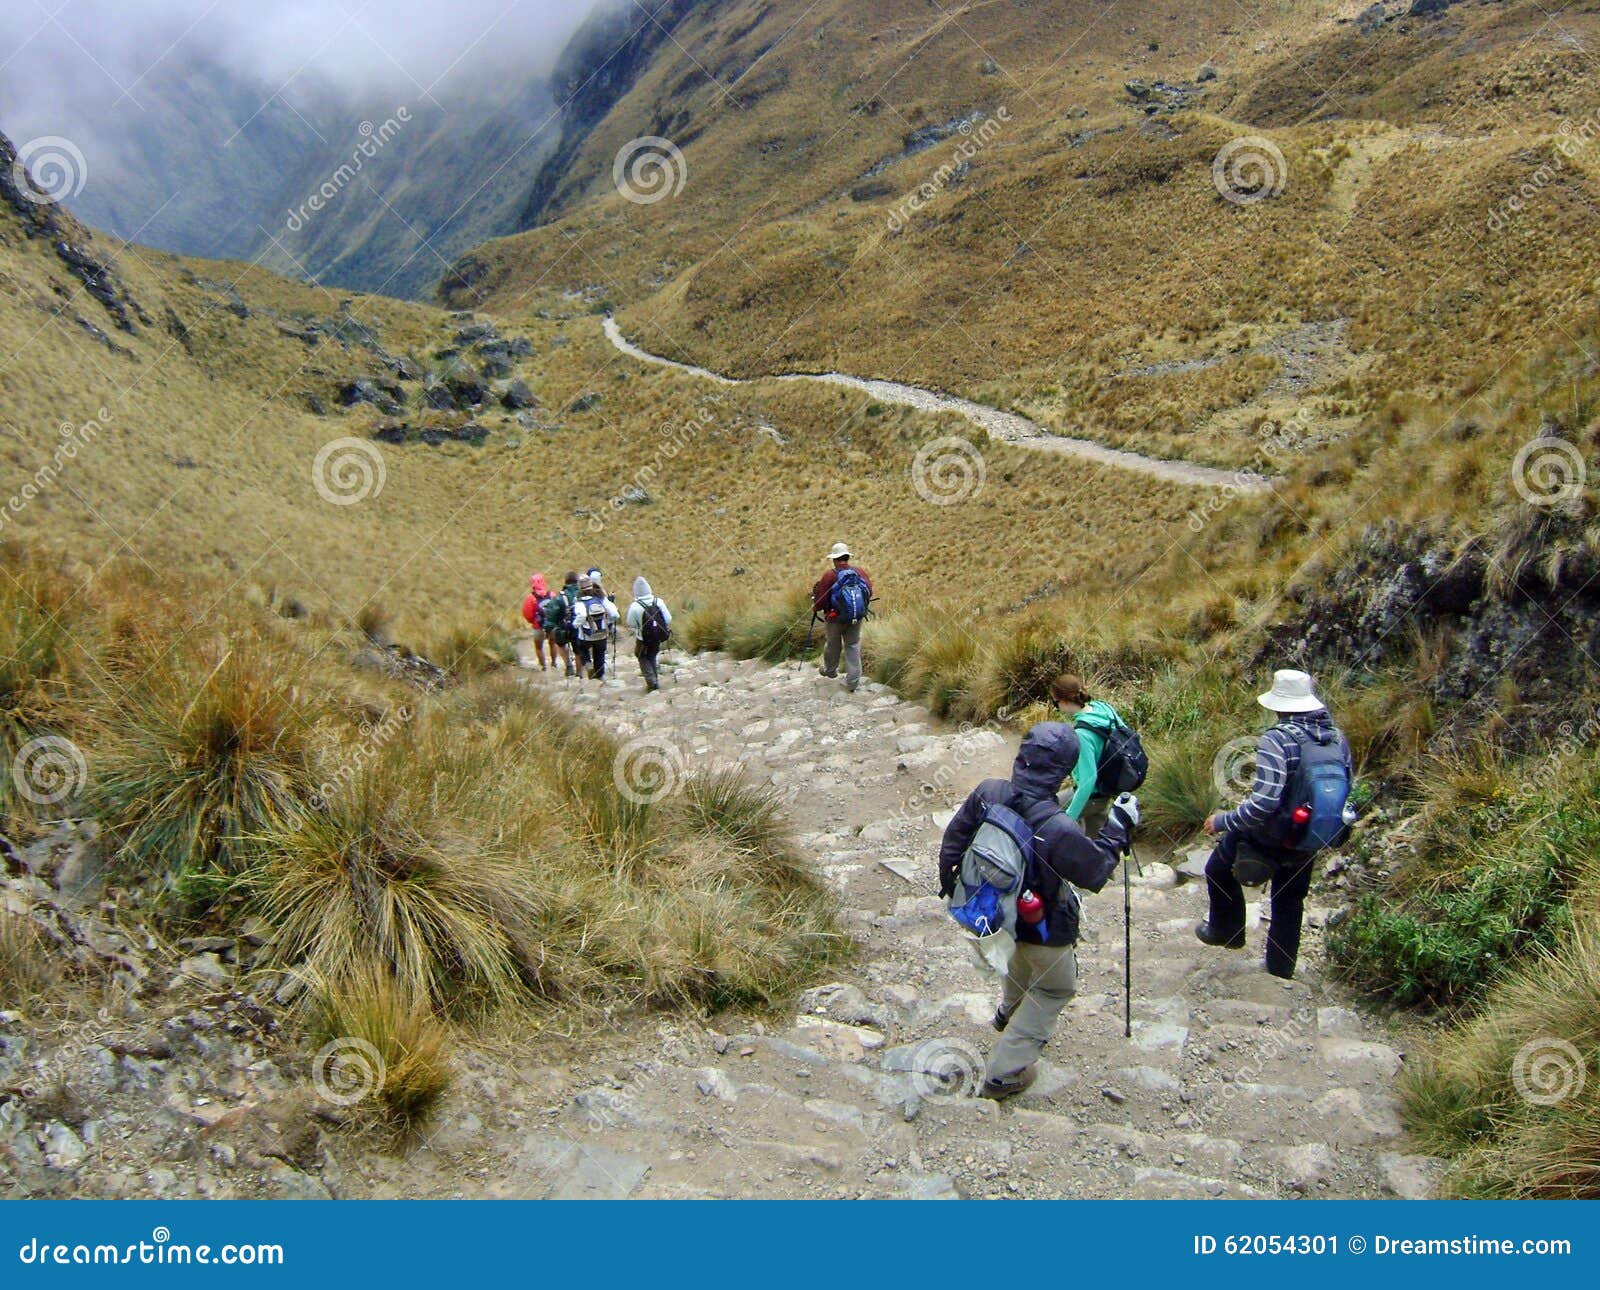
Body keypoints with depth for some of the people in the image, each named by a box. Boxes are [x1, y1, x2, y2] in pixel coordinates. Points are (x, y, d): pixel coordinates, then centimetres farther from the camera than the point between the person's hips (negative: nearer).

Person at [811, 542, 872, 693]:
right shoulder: (860, 572, -7)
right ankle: (853, 682, 9)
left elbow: (820, 599, -16)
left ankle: (830, 670, 44)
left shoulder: (830, 575, -20)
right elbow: (869, 592, 2)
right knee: (853, 646, 11)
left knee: (832, 644, 20)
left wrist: (814, 608, 6)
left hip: (835, 618, -3)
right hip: (856, 618, 3)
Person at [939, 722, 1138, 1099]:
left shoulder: (987, 793, -23)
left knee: (1023, 956, 38)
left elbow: (953, 839, -6)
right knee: (1056, 987, 21)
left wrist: (948, 881, 13)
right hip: (1043, 926, -6)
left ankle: (1009, 1012, 65)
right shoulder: (1058, 830, -38)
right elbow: (1096, 873, -20)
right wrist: (1119, 827, -8)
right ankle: (1004, 1072, 24)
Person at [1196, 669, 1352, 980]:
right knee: (1290, 904, 23)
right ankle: (1281, 971, 36)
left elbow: (1264, 802, -32)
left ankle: (1226, 930, 36)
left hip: (1270, 838, -6)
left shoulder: (1278, 740, -25)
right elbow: (1344, 791, 8)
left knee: (1219, 869, 21)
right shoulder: (1338, 739, -4)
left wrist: (1223, 821, -18)